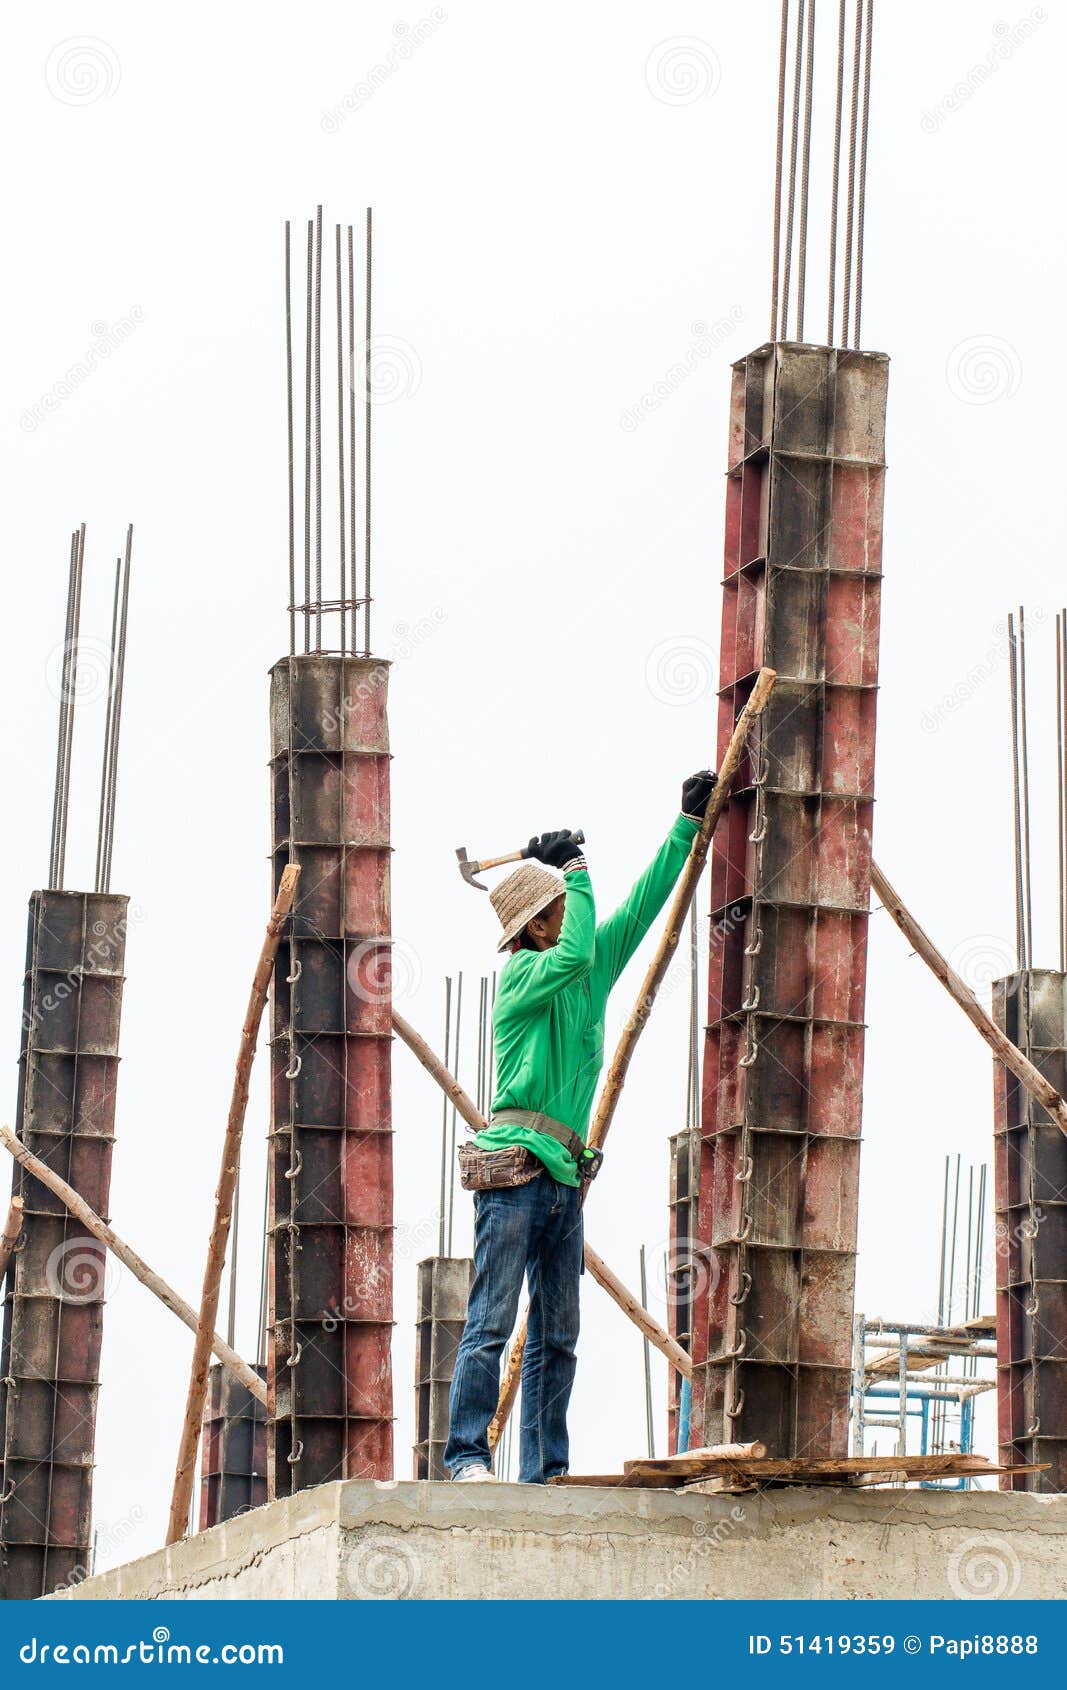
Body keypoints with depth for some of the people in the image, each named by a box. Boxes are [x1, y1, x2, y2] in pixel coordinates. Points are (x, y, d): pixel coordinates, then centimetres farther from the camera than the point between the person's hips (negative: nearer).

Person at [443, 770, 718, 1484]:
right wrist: (577, 869, -13)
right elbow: (575, 954, -23)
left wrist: (689, 824, 18)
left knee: (557, 1335, 6)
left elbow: (642, 905, 20)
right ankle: (468, 1455, -11)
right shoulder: (525, 973, -4)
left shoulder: (594, 969, 16)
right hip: (515, 1164, -8)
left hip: (565, 1175, 8)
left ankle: (545, 1472, 8)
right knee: (492, 1322, -11)